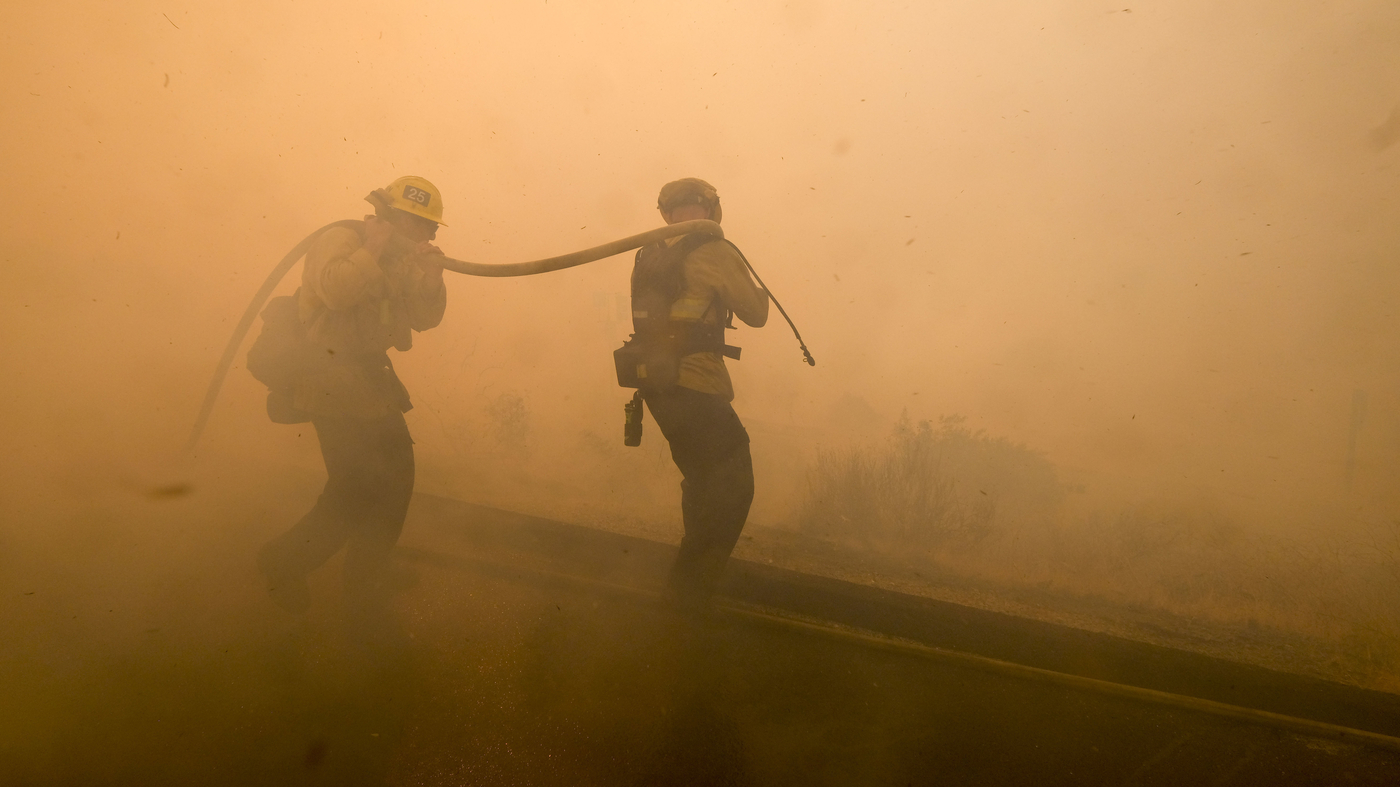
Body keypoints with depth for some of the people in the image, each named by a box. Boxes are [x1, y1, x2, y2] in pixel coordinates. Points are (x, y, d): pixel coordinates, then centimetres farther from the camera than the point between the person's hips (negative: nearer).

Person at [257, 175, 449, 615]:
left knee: (394, 477, 10)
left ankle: (364, 580, 24)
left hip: (369, 381, 9)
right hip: (334, 382, -9)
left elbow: (425, 318, 8)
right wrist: (372, 250, -21)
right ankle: (284, 564, 8)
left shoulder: (397, 263, 16)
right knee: (356, 486, -12)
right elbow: (335, 290, -28)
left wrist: (431, 277, -8)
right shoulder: (342, 241, -9)